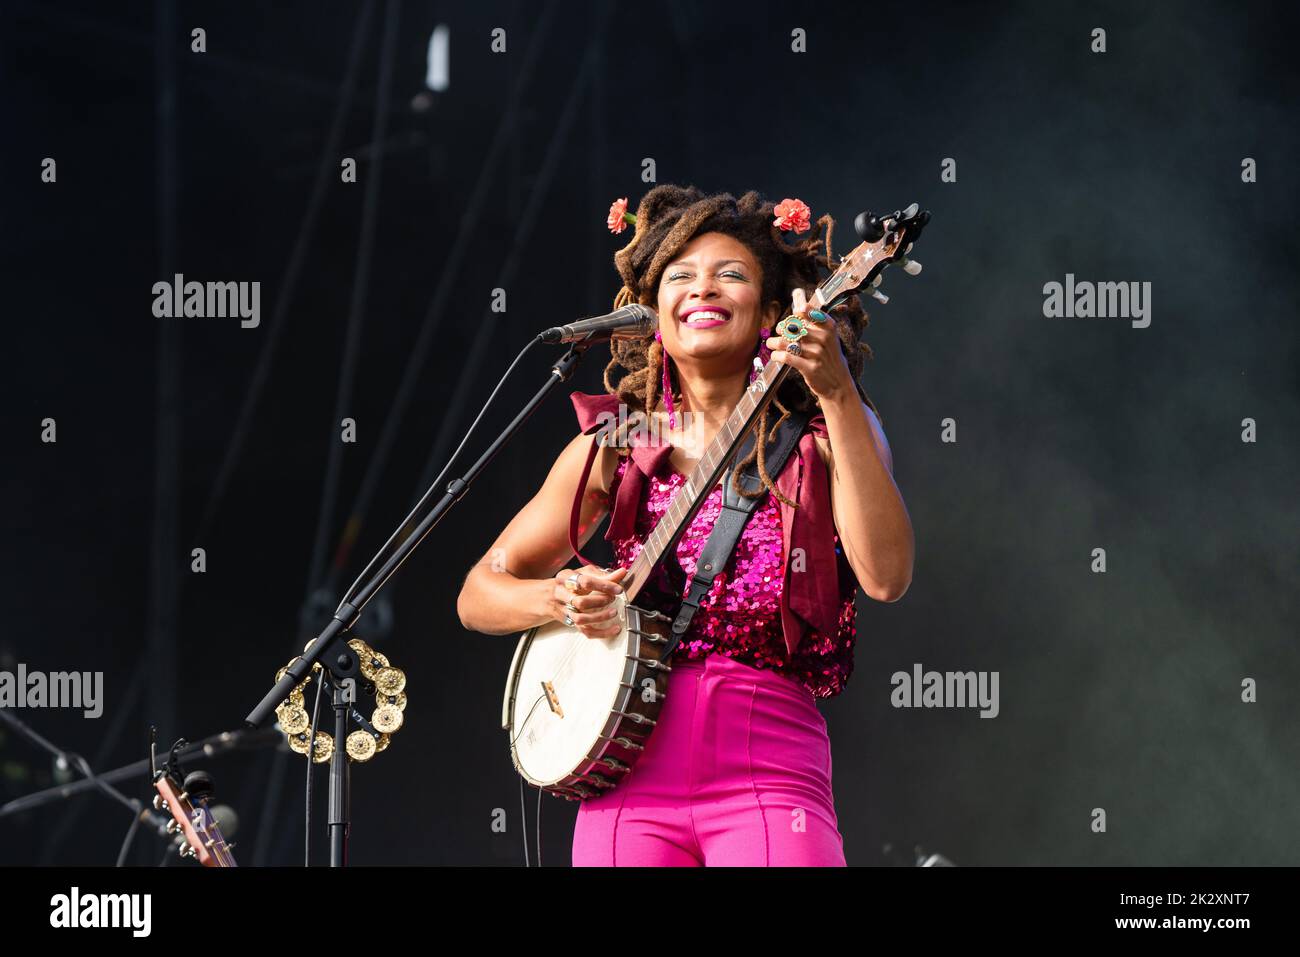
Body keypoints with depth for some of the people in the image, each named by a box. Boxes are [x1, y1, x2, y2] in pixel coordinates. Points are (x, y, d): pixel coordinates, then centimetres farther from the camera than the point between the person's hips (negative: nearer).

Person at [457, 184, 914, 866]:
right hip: (632, 776, 2)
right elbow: (480, 594, 15)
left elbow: (885, 576, -13)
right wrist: (559, 599, -7)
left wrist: (837, 393, -18)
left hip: (770, 762, -2)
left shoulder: (825, 437, 5)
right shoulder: (614, 446, 9)